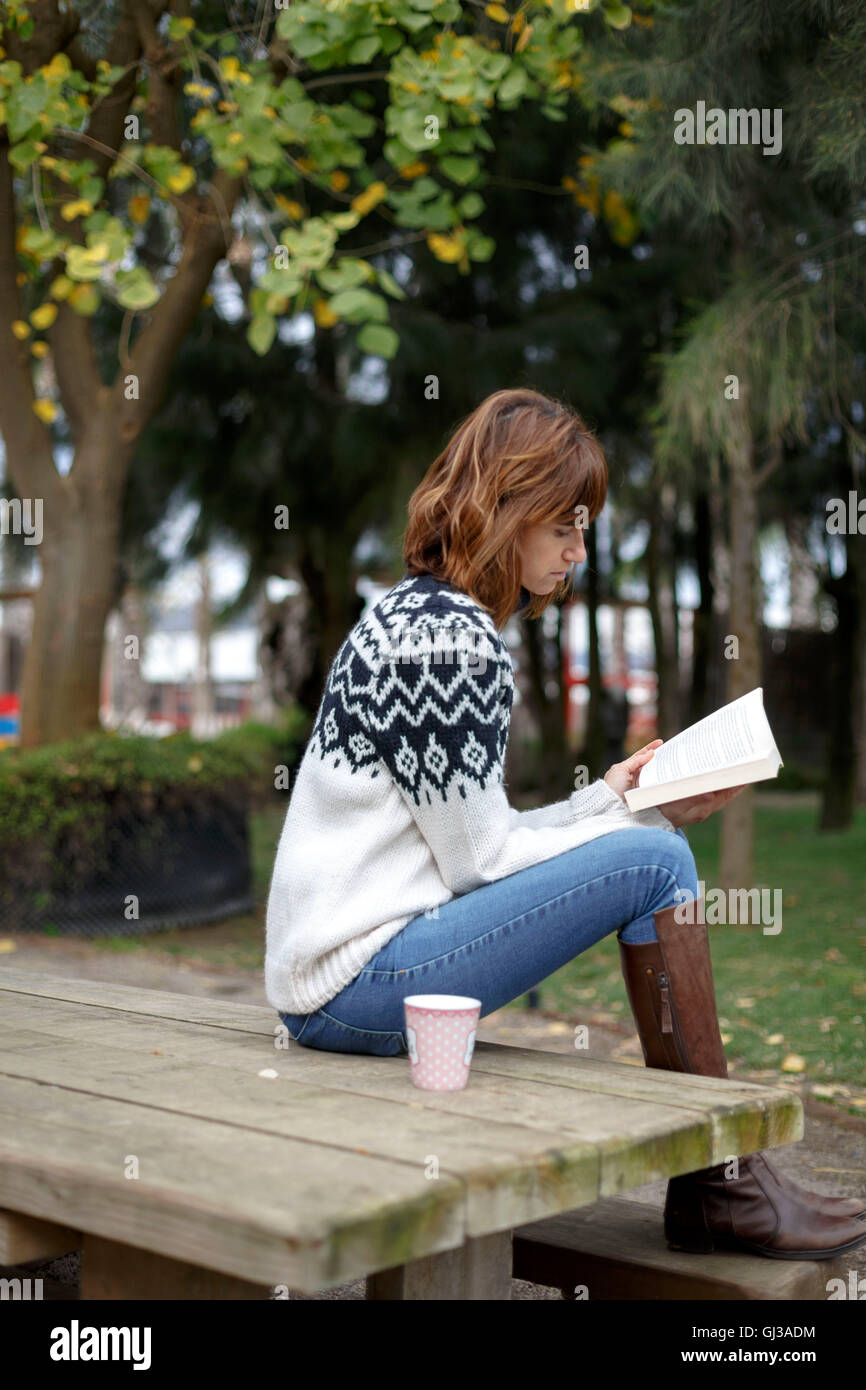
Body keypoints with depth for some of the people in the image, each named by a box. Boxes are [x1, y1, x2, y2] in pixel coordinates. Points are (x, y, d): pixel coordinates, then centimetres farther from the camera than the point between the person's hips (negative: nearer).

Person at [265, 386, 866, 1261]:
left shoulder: (414, 615, 15)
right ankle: (723, 1184, -3)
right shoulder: (453, 644, -16)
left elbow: (472, 847, 15)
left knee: (640, 841, 12)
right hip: (355, 984, -10)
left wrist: (608, 800, 8)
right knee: (652, 861, -13)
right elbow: (480, 864, -14)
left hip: (330, 978, 10)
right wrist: (639, 818, -5)